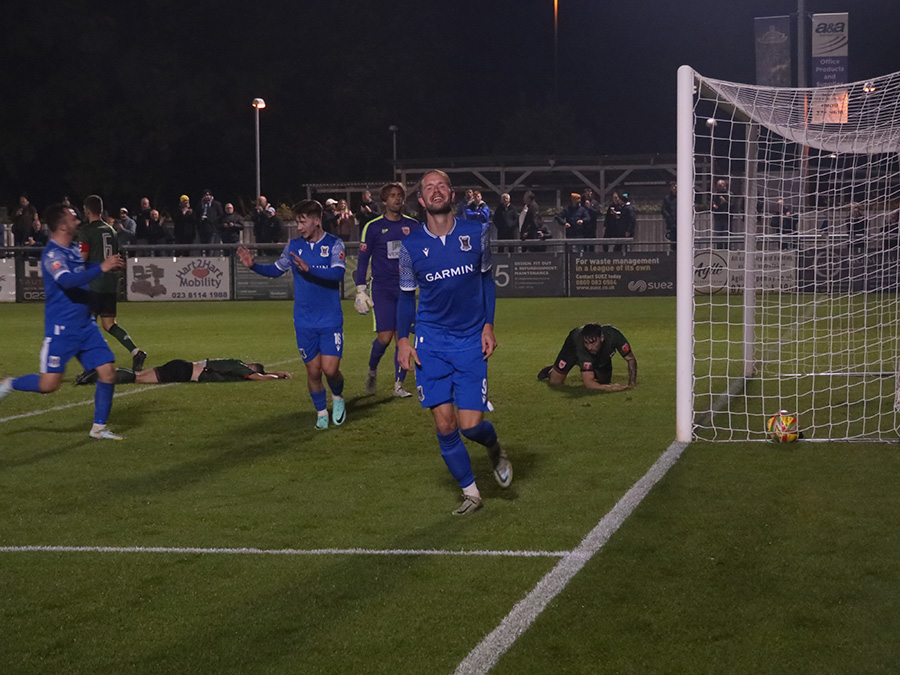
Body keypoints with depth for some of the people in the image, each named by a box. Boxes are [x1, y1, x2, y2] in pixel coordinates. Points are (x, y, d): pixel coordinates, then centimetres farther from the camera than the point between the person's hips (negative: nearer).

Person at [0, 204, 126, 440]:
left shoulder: (73, 250, 11)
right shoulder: (52, 254, -16)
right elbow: (67, 280, -34)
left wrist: (109, 263, 17)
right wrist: (101, 268, -36)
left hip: (85, 326, 8)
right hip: (61, 329, -8)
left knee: (108, 372, 0)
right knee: (49, 384, -9)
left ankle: (99, 428, 11)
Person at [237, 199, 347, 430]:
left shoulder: (334, 244, -6)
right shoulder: (294, 246, 5)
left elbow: (337, 273, -21)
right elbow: (276, 269, 16)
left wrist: (309, 268, -34)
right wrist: (254, 266, 0)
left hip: (330, 320, -3)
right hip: (304, 322, 3)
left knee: (330, 369, -10)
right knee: (313, 371, 3)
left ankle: (338, 398, 22)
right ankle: (321, 412, 24)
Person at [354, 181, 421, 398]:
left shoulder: (413, 226, 7)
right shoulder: (373, 227, 0)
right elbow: (363, 259, 2)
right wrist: (360, 290, -3)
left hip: (405, 288, 2)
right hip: (382, 289, -2)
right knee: (385, 336, -12)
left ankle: (398, 385, 5)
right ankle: (372, 370, 16)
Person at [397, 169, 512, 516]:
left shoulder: (476, 233, -1)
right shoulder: (411, 246, -1)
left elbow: (487, 279, 11)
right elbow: (406, 295, 10)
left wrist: (488, 325, 4)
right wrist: (403, 339, 1)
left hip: (471, 341, -1)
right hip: (431, 342, 1)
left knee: (471, 425, -8)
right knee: (444, 425, -5)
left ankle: (495, 448, 28)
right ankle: (470, 492, 12)